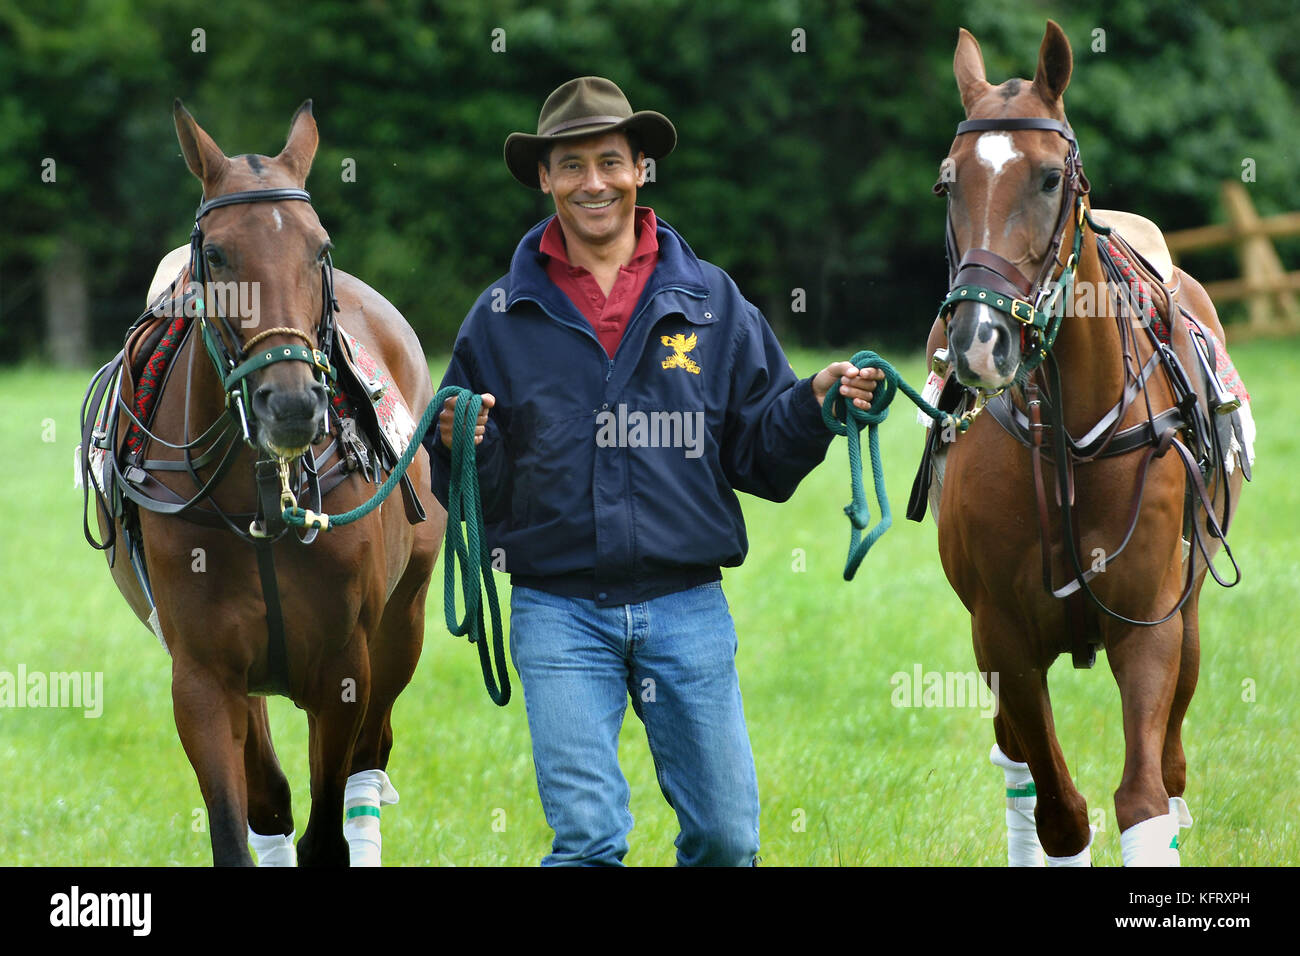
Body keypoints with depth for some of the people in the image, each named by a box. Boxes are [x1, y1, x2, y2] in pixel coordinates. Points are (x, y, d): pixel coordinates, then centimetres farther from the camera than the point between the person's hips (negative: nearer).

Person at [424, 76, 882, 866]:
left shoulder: (711, 304, 7)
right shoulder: (503, 319, 5)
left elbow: (760, 458, 6)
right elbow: (473, 492, 6)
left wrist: (814, 405, -12)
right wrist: (460, 445, -16)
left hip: (687, 608, 1)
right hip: (559, 614, -1)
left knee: (727, 837, 5)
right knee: (587, 837, -8)